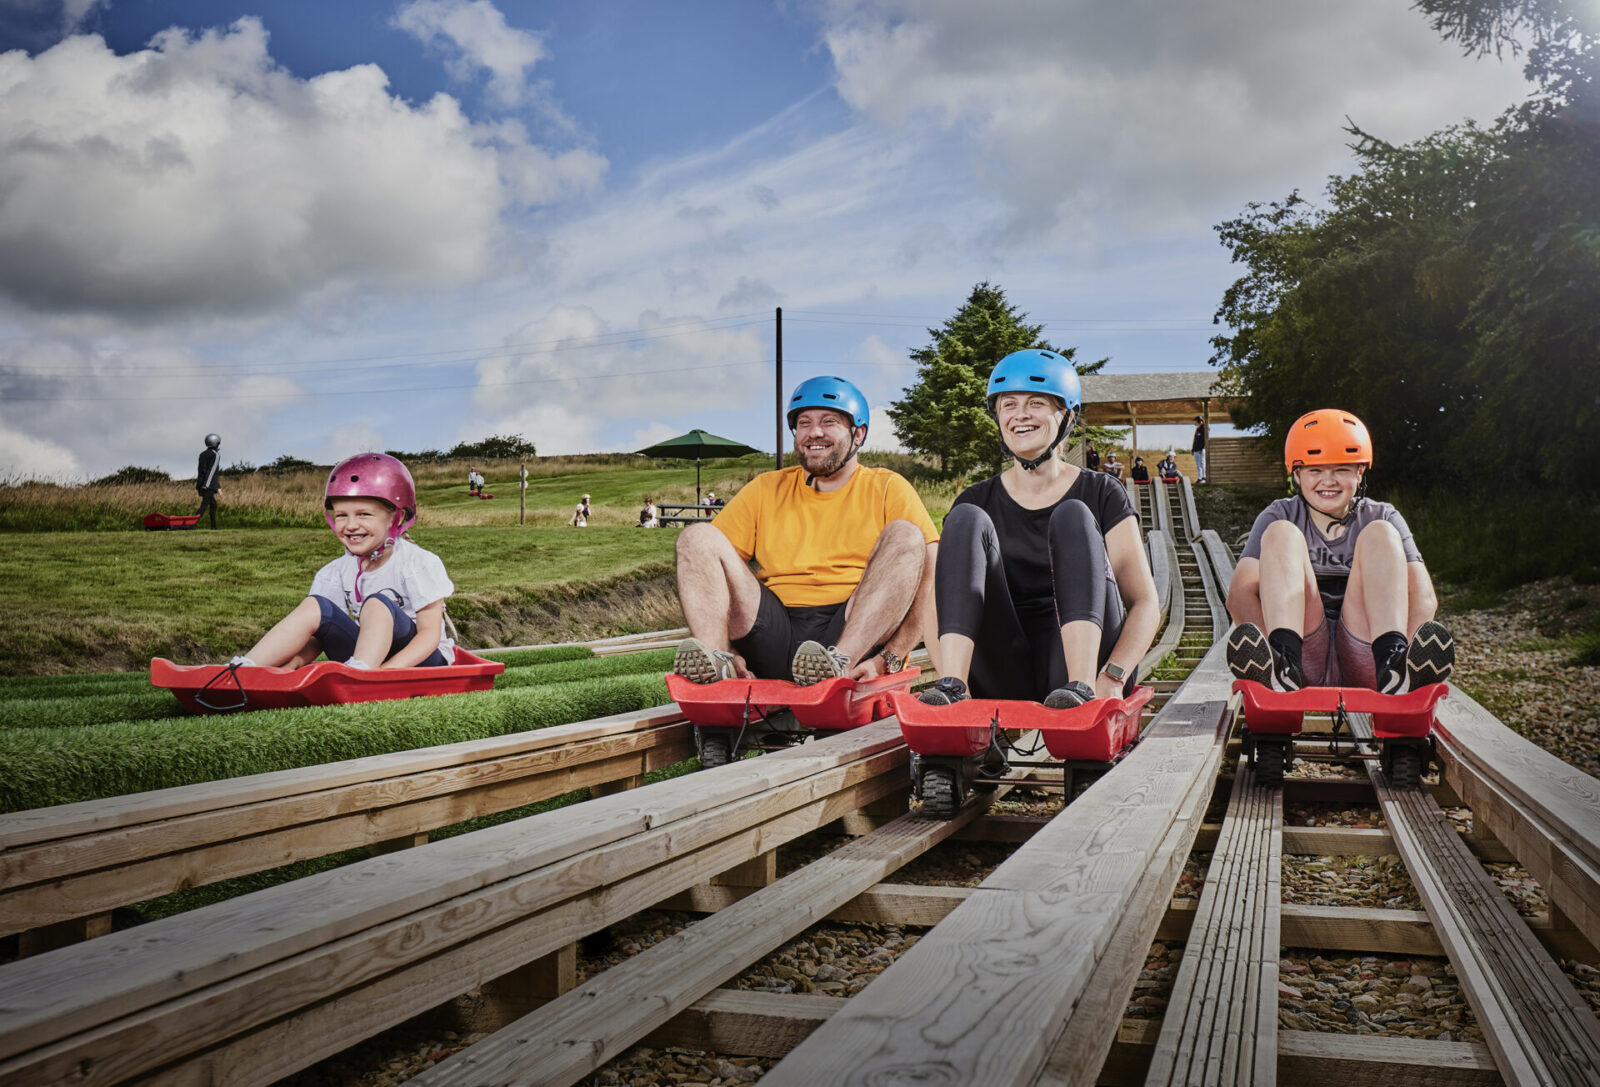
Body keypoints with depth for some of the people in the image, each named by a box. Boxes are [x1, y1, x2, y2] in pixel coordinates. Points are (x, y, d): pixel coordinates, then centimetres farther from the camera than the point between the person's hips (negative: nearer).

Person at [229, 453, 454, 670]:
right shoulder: (336, 573, 5)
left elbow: (430, 634, -17)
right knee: (315, 607, -14)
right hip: (362, 655, 5)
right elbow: (319, 637, 0)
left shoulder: (419, 563, -10)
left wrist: (387, 670, -34)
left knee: (378, 604, -28)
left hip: (419, 660, -5)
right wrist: (291, 664, -23)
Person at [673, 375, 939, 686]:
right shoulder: (765, 490, 18)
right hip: (773, 634, 2)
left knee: (904, 534, -20)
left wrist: (889, 658, -18)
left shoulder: (887, 489, 11)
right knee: (698, 537, -9)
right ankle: (717, 661, -33)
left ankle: (841, 660, -38)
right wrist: (727, 649, -11)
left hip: (862, 633, -2)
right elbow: (707, 567, 8)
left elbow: (931, 580, -2)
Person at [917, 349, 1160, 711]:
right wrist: (950, 679, -16)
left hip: (1077, 662, -1)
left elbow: (1145, 604, 0)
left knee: (1072, 517, -19)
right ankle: (951, 684, -34)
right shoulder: (977, 501, 12)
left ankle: (1083, 686, -37)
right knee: (966, 520, -15)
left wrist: (1113, 678, -19)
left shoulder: (1100, 494, 7)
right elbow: (937, 602, 4)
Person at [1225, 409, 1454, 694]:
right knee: (1281, 533, -15)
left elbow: (1424, 596, -1)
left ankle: (1392, 660, -36)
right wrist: (1272, 648, -26)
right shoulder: (1279, 517, 12)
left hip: (1364, 662, 1)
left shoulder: (1381, 517, 14)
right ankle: (1283, 661, -40)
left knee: (1379, 533, -12)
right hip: (1306, 663, -1)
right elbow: (1240, 593, -4)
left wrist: (1406, 650, -24)